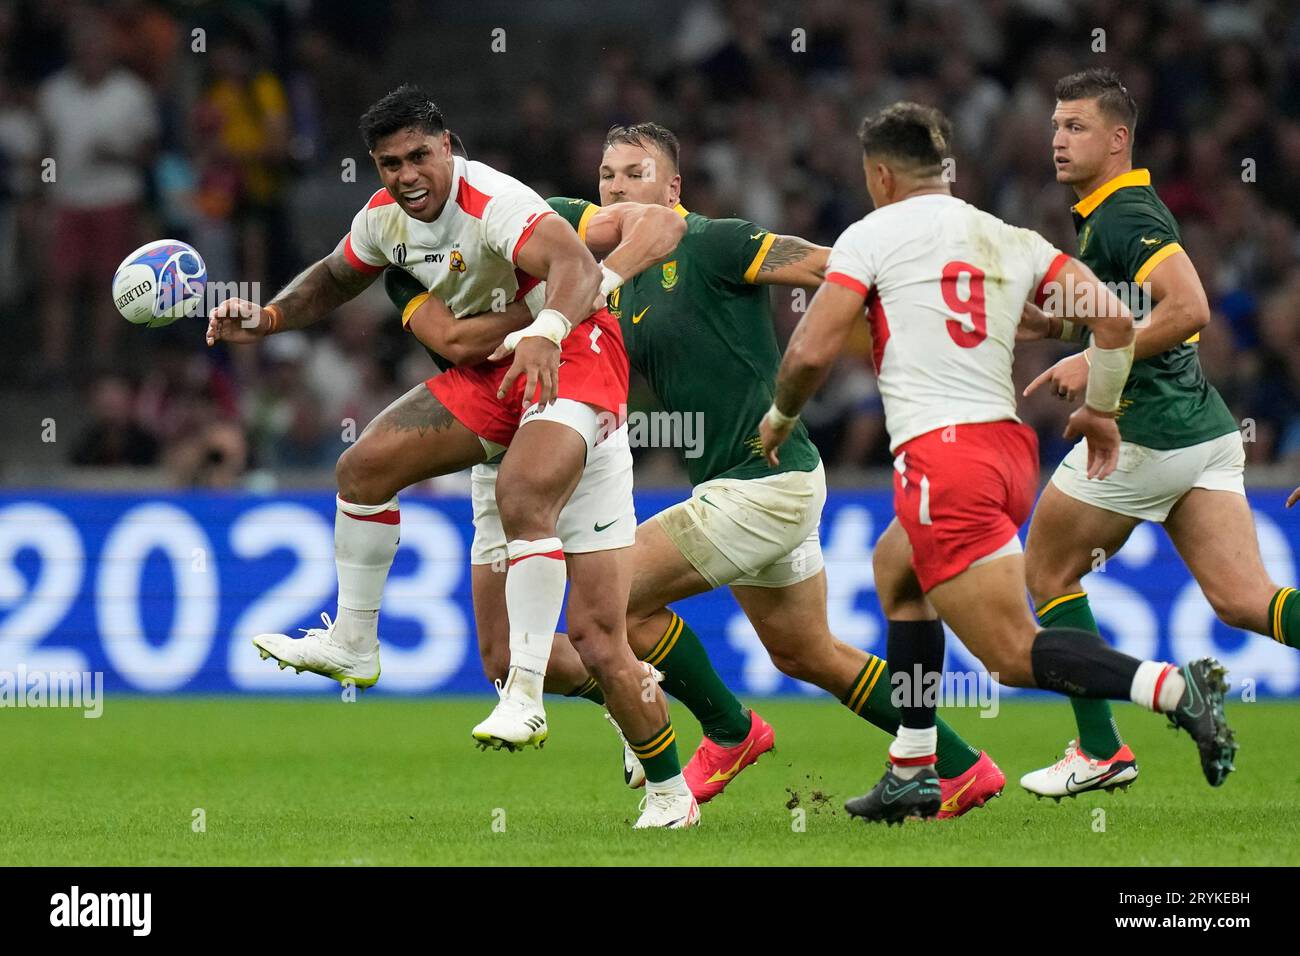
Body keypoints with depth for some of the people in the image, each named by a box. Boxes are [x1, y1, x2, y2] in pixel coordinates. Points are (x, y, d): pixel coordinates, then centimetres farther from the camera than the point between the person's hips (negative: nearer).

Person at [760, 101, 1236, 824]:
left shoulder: (873, 234, 0)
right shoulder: (1009, 240, 14)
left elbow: (812, 351, -6)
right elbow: (1113, 317, 5)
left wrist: (781, 418, 13)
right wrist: (1100, 411, 20)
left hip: (942, 453, -8)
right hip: (1012, 446, 8)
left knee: (1015, 655, -9)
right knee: (896, 570, 32)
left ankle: (1175, 688, -30)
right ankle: (912, 773, 30)